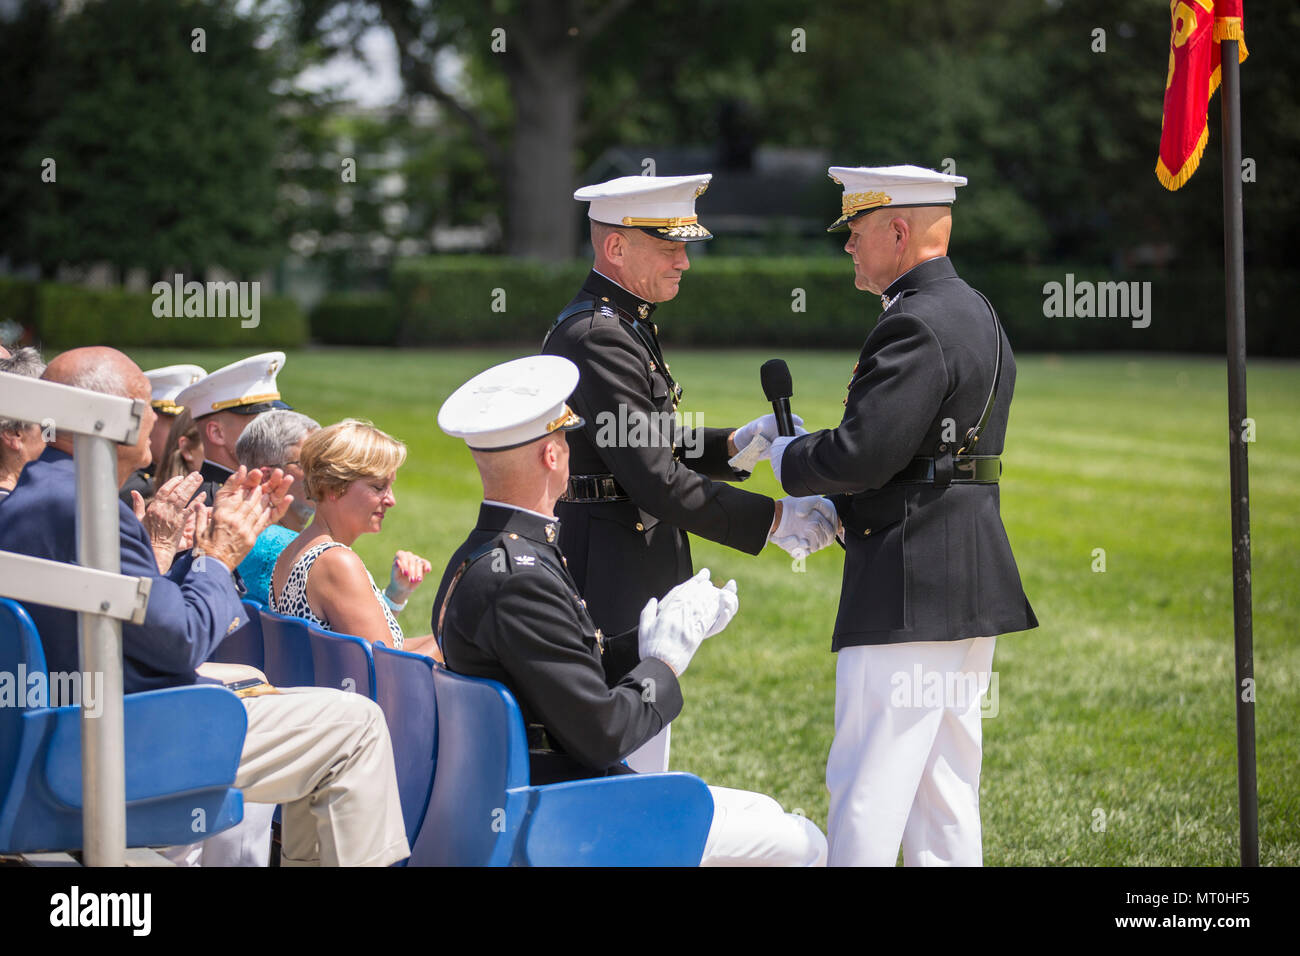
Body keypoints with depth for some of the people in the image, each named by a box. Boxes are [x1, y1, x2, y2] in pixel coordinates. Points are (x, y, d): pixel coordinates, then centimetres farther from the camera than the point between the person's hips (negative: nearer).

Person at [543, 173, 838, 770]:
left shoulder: (620, 327, 15)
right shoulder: (598, 339, -19)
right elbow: (656, 482, -22)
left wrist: (733, 446, 5)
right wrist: (774, 520, -17)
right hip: (615, 592, -11)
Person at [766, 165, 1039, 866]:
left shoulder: (915, 327, -16)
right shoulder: (976, 314, 17)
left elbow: (862, 454, -23)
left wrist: (788, 459, -3)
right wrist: (836, 510, 12)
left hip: (910, 593, -10)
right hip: (972, 584, 10)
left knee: (866, 789, -8)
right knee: (944, 789, 12)